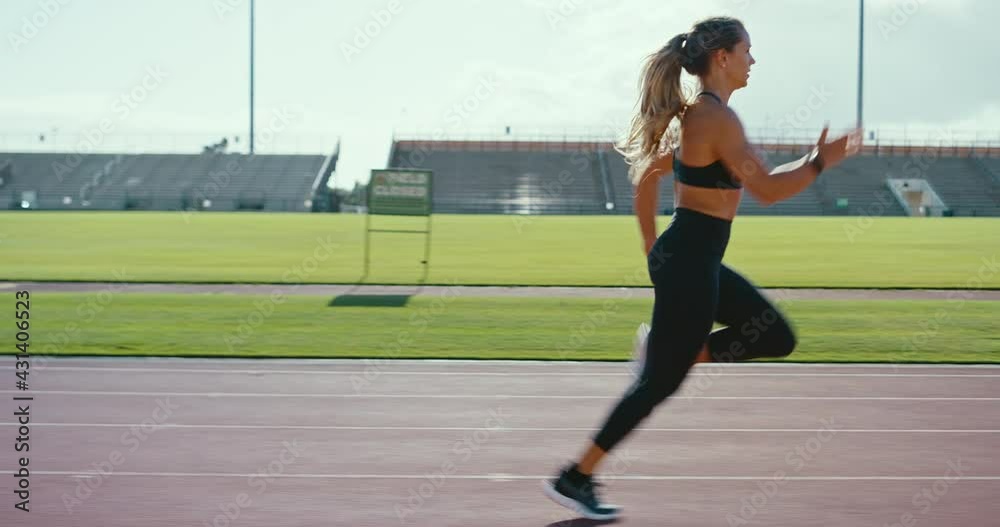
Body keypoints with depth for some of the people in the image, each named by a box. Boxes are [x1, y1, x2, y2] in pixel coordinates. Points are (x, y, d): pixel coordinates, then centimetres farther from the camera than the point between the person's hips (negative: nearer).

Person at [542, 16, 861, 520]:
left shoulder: (694, 114, 12)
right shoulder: (717, 117, -17)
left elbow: (648, 175, 20)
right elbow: (765, 189, -21)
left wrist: (652, 247, 23)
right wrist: (820, 162, -12)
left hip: (685, 257, 10)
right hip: (690, 263, -10)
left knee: (777, 336, 14)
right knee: (660, 382, -1)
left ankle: (665, 348, 11)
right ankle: (574, 480, 6)